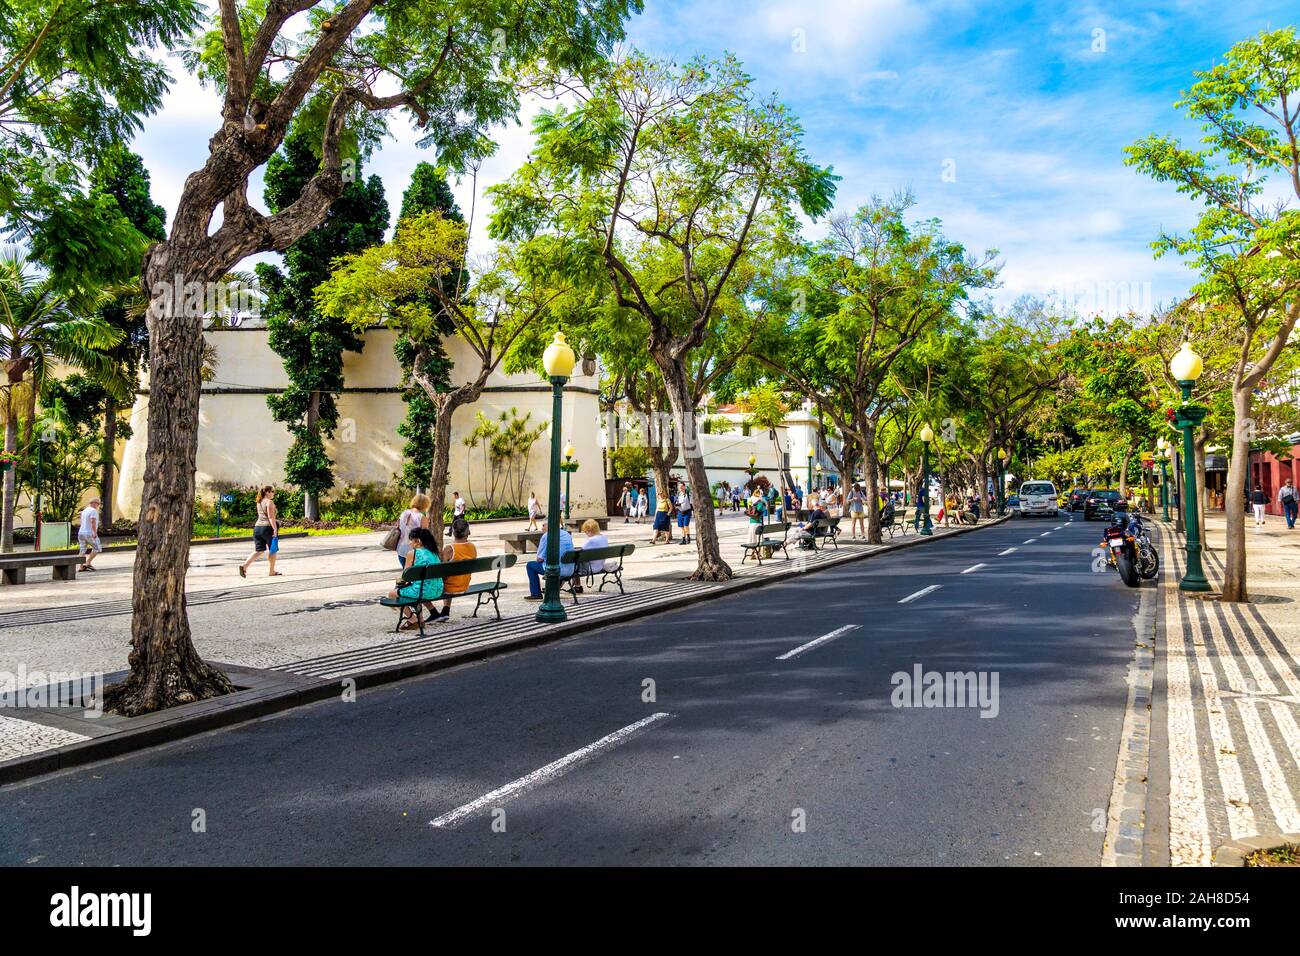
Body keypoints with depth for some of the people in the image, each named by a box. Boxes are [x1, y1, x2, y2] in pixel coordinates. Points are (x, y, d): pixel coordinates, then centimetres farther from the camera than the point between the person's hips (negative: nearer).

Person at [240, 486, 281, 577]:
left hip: (257, 527, 8)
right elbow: (271, 517, -18)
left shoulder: (259, 502, 15)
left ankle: (244, 565, -9)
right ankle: (271, 572, 14)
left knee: (258, 551, 9)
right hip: (268, 528, -7)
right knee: (272, 550, 7)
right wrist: (275, 529, -19)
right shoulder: (269, 502, -10)